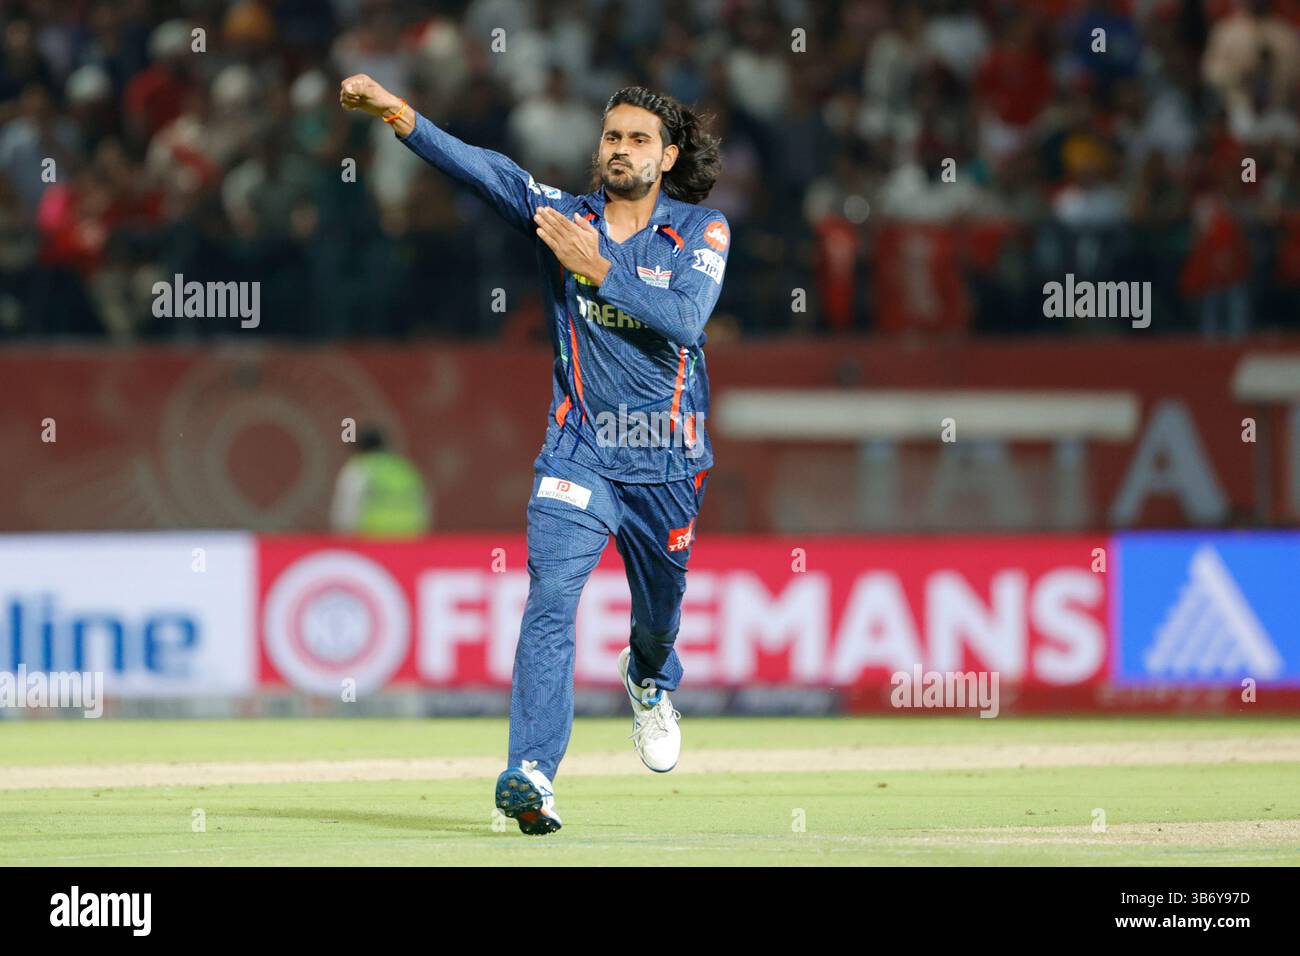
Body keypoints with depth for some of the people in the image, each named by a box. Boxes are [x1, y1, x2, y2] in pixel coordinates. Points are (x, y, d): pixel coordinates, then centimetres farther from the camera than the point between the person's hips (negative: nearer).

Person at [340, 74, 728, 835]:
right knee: (551, 604, -18)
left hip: (667, 462, 1)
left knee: (661, 602, 18)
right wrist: (397, 112, -26)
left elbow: (684, 319, -19)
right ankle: (531, 776, -25)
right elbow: (483, 168, -12)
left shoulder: (702, 231, -2)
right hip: (579, 452, -1)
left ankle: (650, 683, 55)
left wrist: (597, 267, -23)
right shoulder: (566, 217, 1)